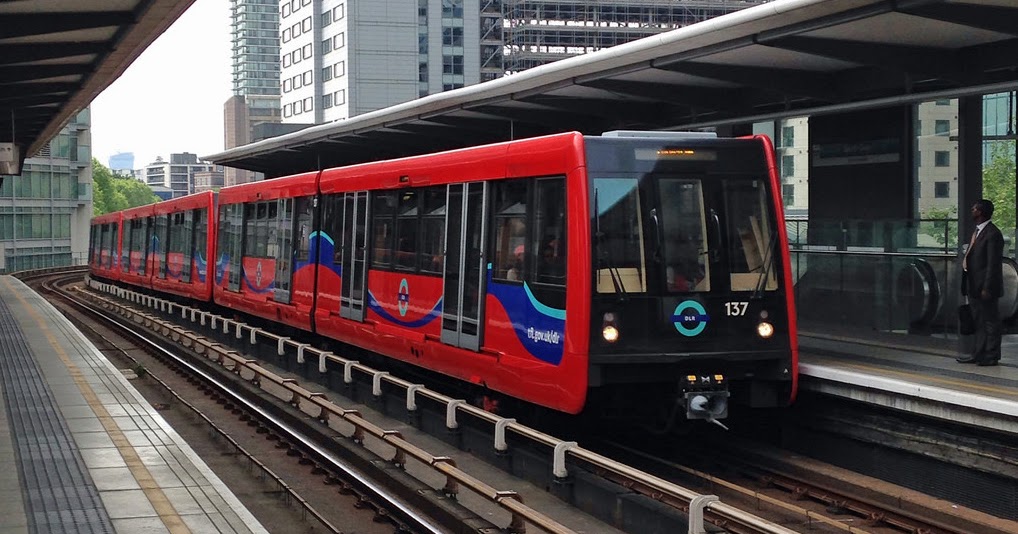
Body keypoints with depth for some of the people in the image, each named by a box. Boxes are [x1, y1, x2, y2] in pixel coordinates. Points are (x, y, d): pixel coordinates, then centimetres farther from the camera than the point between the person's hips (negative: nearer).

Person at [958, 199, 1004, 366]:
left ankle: (991, 356, 6)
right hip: (974, 287, 10)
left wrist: (987, 288, -22)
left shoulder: (992, 234, -16)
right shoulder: (977, 231, 14)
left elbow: (993, 264, -19)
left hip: (984, 287, -10)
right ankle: (978, 354, 24)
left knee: (990, 321, 0)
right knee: (979, 321, 16)